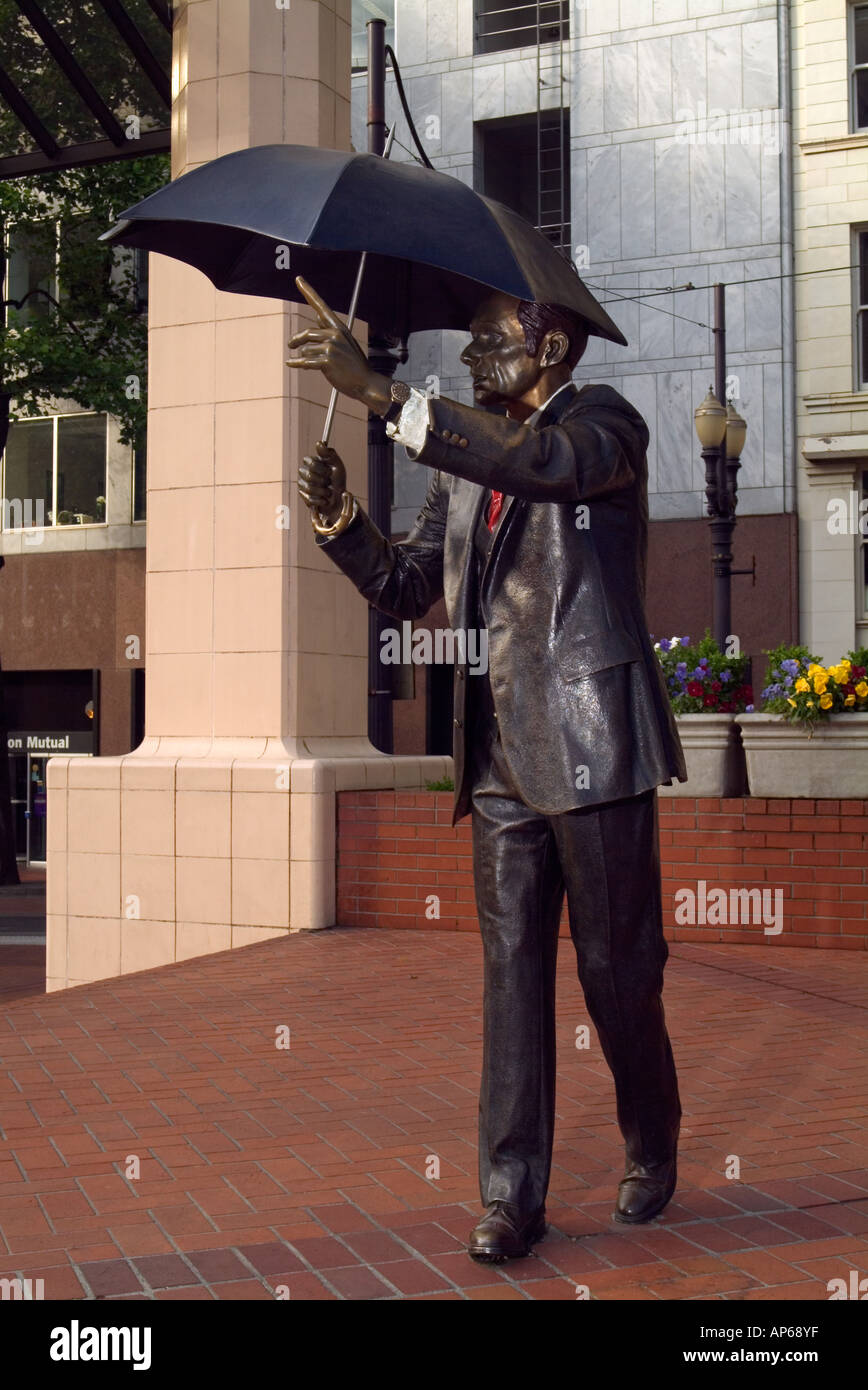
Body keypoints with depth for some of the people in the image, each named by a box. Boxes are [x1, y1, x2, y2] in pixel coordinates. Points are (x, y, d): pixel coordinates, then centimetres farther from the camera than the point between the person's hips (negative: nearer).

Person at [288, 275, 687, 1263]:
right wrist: (340, 523, -2)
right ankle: (511, 1193, 10)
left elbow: (539, 462, -27)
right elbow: (408, 590, 18)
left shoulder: (604, 423, -3)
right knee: (511, 974, 4)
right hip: (501, 762, 5)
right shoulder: (460, 462, 17)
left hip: (593, 746, -5)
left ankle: (652, 1153, 27)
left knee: (616, 970, 4)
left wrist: (381, 393, -32)